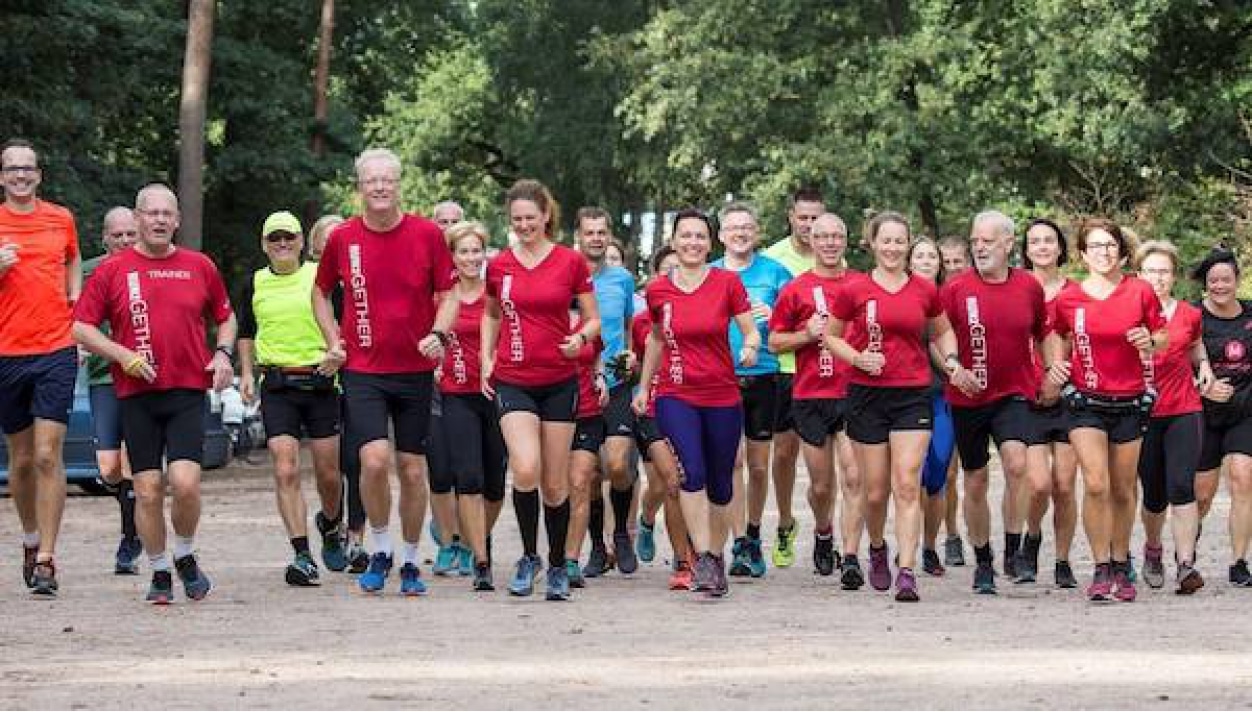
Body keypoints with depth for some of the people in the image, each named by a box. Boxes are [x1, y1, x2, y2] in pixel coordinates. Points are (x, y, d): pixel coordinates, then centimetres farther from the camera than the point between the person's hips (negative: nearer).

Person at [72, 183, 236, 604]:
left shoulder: (199, 267, 8)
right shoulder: (113, 271, 3)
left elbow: (226, 317, 20)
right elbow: (82, 328, 3)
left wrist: (223, 353, 1)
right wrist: (124, 355, -10)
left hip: (188, 392, 0)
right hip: (136, 395, 0)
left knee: (185, 483, -14)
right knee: (148, 491, 0)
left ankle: (185, 557, 11)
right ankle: (159, 573, 15)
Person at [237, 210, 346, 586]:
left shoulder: (320, 277, 2)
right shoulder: (255, 285, 9)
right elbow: (246, 333, 21)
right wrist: (247, 373, 9)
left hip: (320, 382, -1)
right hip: (277, 385, 1)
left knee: (328, 473, 6)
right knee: (286, 472, -12)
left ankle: (331, 525, 38)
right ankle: (302, 556, -13)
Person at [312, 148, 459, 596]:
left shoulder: (427, 234, -2)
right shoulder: (342, 238, 1)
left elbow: (447, 294, 6)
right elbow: (321, 292, 17)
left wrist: (438, 334, -13)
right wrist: (332, 341, 4)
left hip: (415, 369, 1)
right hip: (362, 370, -1)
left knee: (412, 469, 5)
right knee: (374, 459, -17)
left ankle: (410, 562, 21)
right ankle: (380, 551, 3)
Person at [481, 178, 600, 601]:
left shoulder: (571, 262, -2)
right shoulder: (499, 266, 4)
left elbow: (594, 320, 4)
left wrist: (580, 338, -17)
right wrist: (486, 359, 8)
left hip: (559, 382, 0)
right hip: (513, 381, 0)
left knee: (555, 483, 5)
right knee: (525, 469, -20)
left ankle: (557, 567, 21)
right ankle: (529, 557, -1)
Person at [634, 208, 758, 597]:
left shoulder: (727, 283, -4)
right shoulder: (658, 290, 2)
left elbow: (751, 332, -2)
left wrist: (750, 348, -25)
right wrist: (643, 386, 23)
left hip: (723, 397, 0)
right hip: (675, 396, 0)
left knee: (720, 486, 9)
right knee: (693, 473, -20)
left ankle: (717, 557, 28)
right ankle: (702, 561, -19)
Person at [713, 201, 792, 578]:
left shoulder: (774, 272, 4)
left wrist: (774, 317, -13)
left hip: (762, 377, 0)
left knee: (759, 466, 6)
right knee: (732, 462, -6)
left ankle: (753, 536, 24)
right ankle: (740, 545, -5)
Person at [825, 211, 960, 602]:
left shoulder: (925, 290, 4)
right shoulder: (854, 291, 0)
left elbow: (942, 331, 20)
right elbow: (831, 336, 10)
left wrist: (951, 360, 2)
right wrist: (857, 357, -8)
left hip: (913, 394, 0)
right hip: (867, 394, 0)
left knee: (907, 485, -11)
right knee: (875, 492, 7)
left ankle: (907, 573, -14)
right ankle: (877, 549, 36)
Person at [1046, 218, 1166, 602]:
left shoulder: (1140, 292, -3)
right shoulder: (1069, 298, -2)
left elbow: (1162, 337, 7)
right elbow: (1059, 336, 17)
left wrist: (1149, 342, -15)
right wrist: (1057, 363, -2)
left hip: (1130, 401, 1)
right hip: (1086, 401, -1)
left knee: (1123, 490, 9)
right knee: (1096, 484, -15)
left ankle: (1121, 566, 25)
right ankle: (1101, 570, -8)